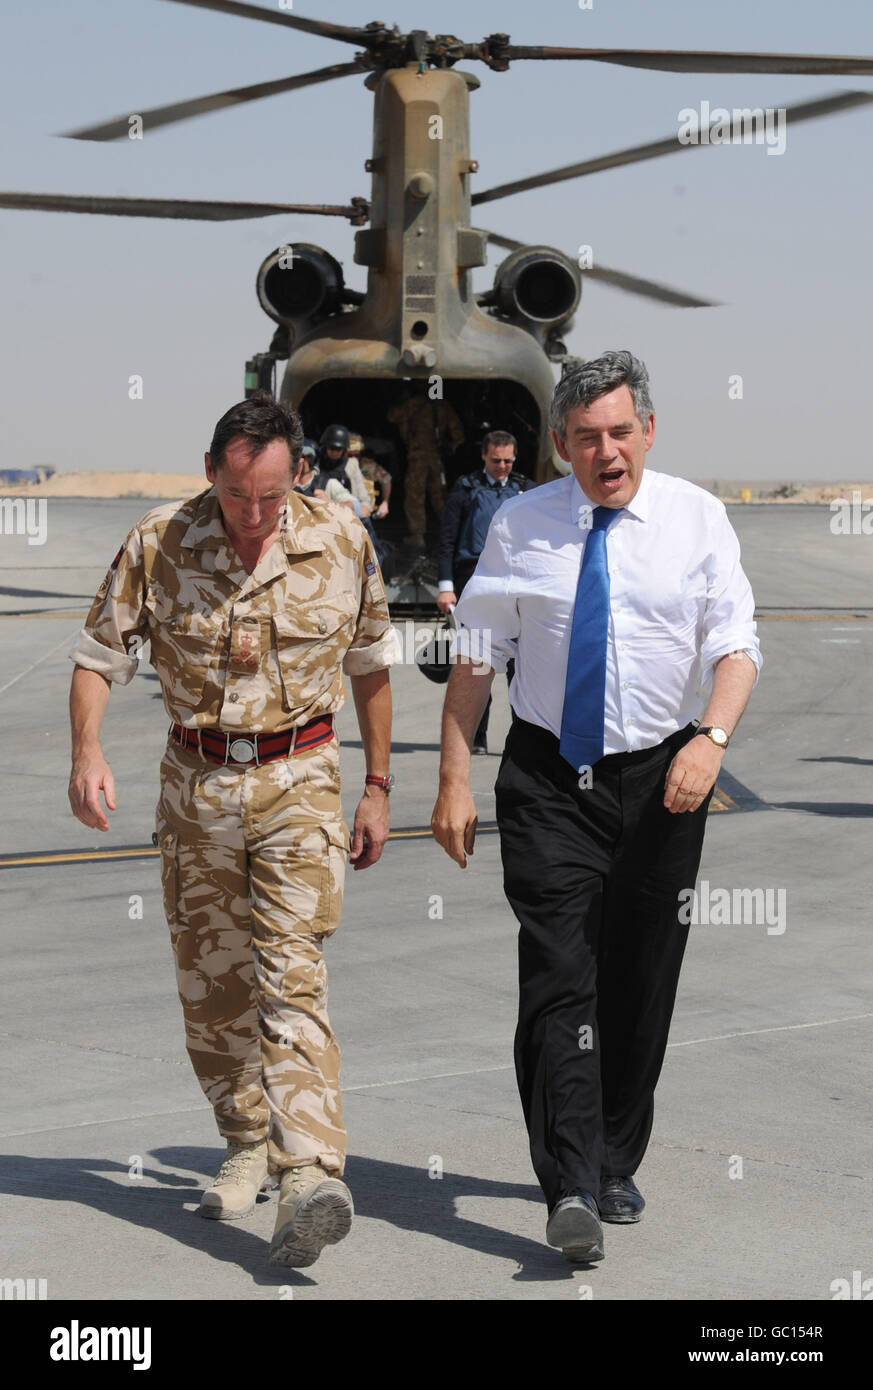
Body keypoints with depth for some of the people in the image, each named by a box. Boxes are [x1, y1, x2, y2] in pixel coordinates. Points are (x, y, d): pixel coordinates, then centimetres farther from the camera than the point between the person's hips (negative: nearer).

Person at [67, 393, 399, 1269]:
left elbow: (371, 665, 7)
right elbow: (99, 655, 0)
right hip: (195, 781, 2)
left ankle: (311, 1178, -25)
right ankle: (249, 1142, 28)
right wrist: (86, 750, -17)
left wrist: (377, 786, 9)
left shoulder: (340, 542, -5)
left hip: (299, 779, -2)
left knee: (291, 975, -15)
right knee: (209, 983, 9)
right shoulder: (156, 546, -6)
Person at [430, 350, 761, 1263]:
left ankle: (616, 1167, 25)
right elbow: (476, 658, 4)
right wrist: (455, 779, -2)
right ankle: (571, 1190, -14)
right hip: (548, 779, -1)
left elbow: (735, 644, -7)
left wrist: (712, 737, -25)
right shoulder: (521, 526, 1)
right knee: (559, 979, -11)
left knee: (642, 983, 8)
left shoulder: (696, 518, 0)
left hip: (662, 778, 1)